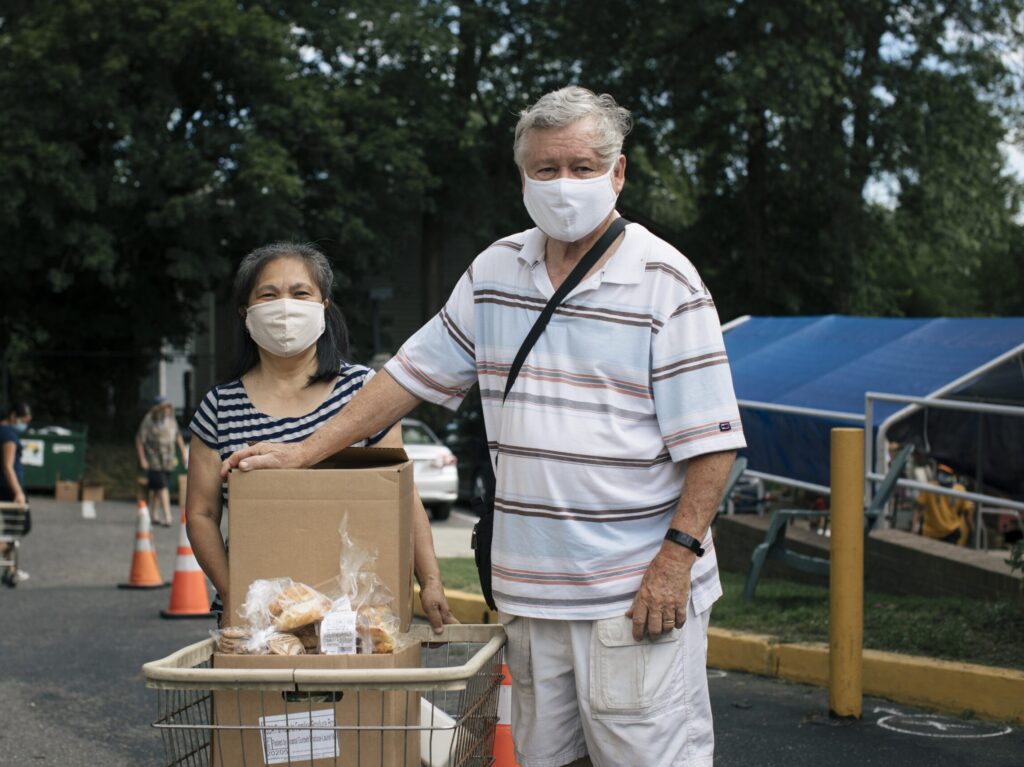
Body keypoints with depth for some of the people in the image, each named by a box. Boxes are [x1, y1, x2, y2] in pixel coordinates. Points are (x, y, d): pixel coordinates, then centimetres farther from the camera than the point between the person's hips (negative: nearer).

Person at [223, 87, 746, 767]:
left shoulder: (665, 283, -6)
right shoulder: (495, 272, 11)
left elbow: (712, 439, -8)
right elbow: (415, 374, 17)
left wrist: (677, 554, -16)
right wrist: (305, 452, 13)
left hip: (638, 595, -5)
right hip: (531, 592, 5)